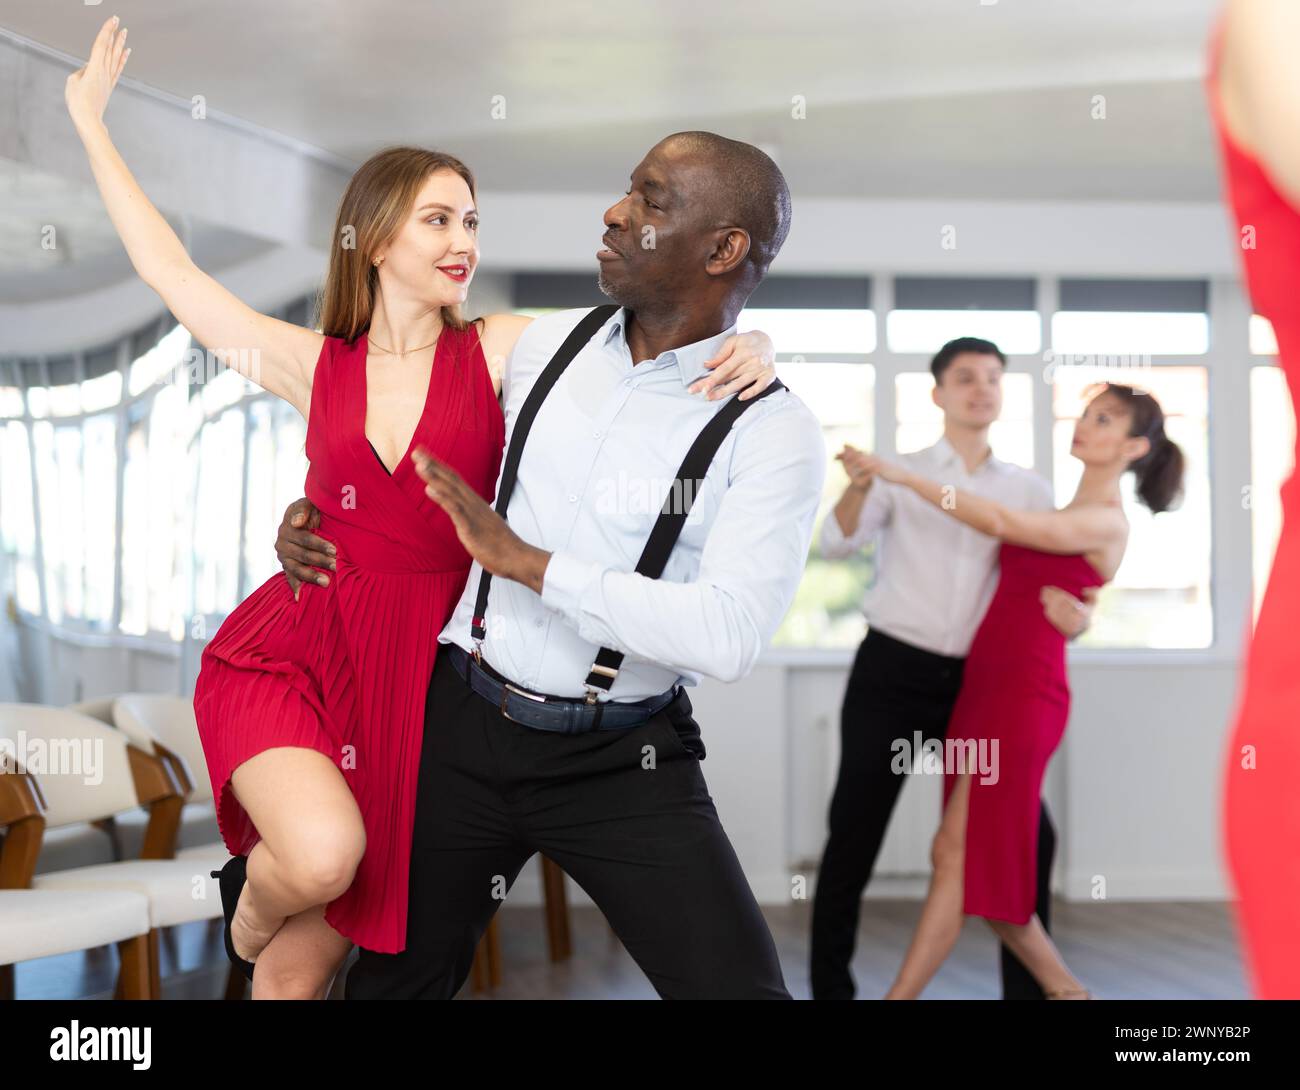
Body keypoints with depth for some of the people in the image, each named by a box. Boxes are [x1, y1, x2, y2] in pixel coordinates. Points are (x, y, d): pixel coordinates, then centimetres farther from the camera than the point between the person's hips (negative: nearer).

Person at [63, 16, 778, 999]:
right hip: (288, 653, 0)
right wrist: (93, 126, 18)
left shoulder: (501, 350, -1)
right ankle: (251, 901, 7)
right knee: (327, 852, -29)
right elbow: (169, 269, 12)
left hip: (413, 672, 0)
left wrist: (746, 345, -27)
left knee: (303, 968, 4)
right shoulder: (317, 366, 3)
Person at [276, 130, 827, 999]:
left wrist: (524, 561, -23)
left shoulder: (775, 433, -12)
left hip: (619, 762, -4)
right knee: (395, 981, 16)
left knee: (740, 988, -10)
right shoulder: (546, 343, 4)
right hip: (464, 726, 4)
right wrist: (321, 509, 6)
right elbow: (439, 465, 23)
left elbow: (730, 634, -25)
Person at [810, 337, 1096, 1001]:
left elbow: (1064, 582, 5)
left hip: (976, 683, 3)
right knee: (853, 834, -1)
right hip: (893, 672, -2)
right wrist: (858, 486, -33)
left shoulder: (1030, 492, 9)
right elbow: (838, 543, -12)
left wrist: (1078, 615, -20)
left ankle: (1027, 988, 12)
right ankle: (829, 986, 11)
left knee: (1028, 832, -1)